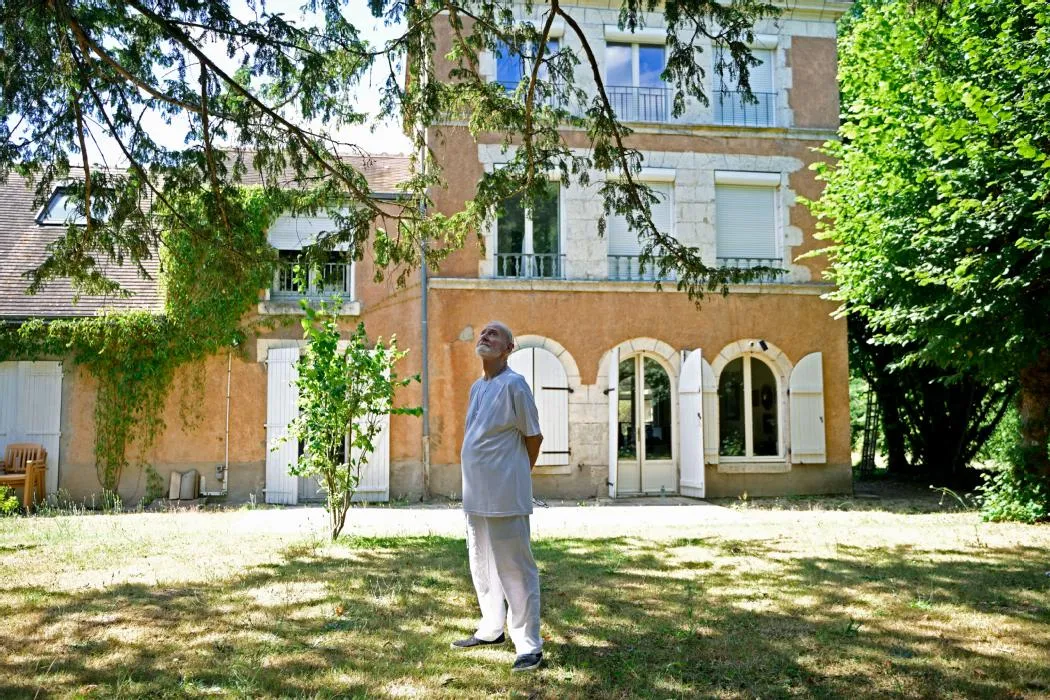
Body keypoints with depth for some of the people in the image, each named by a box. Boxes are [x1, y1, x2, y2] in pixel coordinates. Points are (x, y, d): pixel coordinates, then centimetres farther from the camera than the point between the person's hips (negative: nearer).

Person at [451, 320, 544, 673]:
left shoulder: (513, 384, -11)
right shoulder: (477, 387, 14)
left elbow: (534, 436, -6)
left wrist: (520, 475, 7)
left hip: (505, 496, -8)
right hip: (476, 494, 9)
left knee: (515, 570, -3)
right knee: (481, 566, 18)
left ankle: (529, 647, 5)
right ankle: (491, 630, 34)